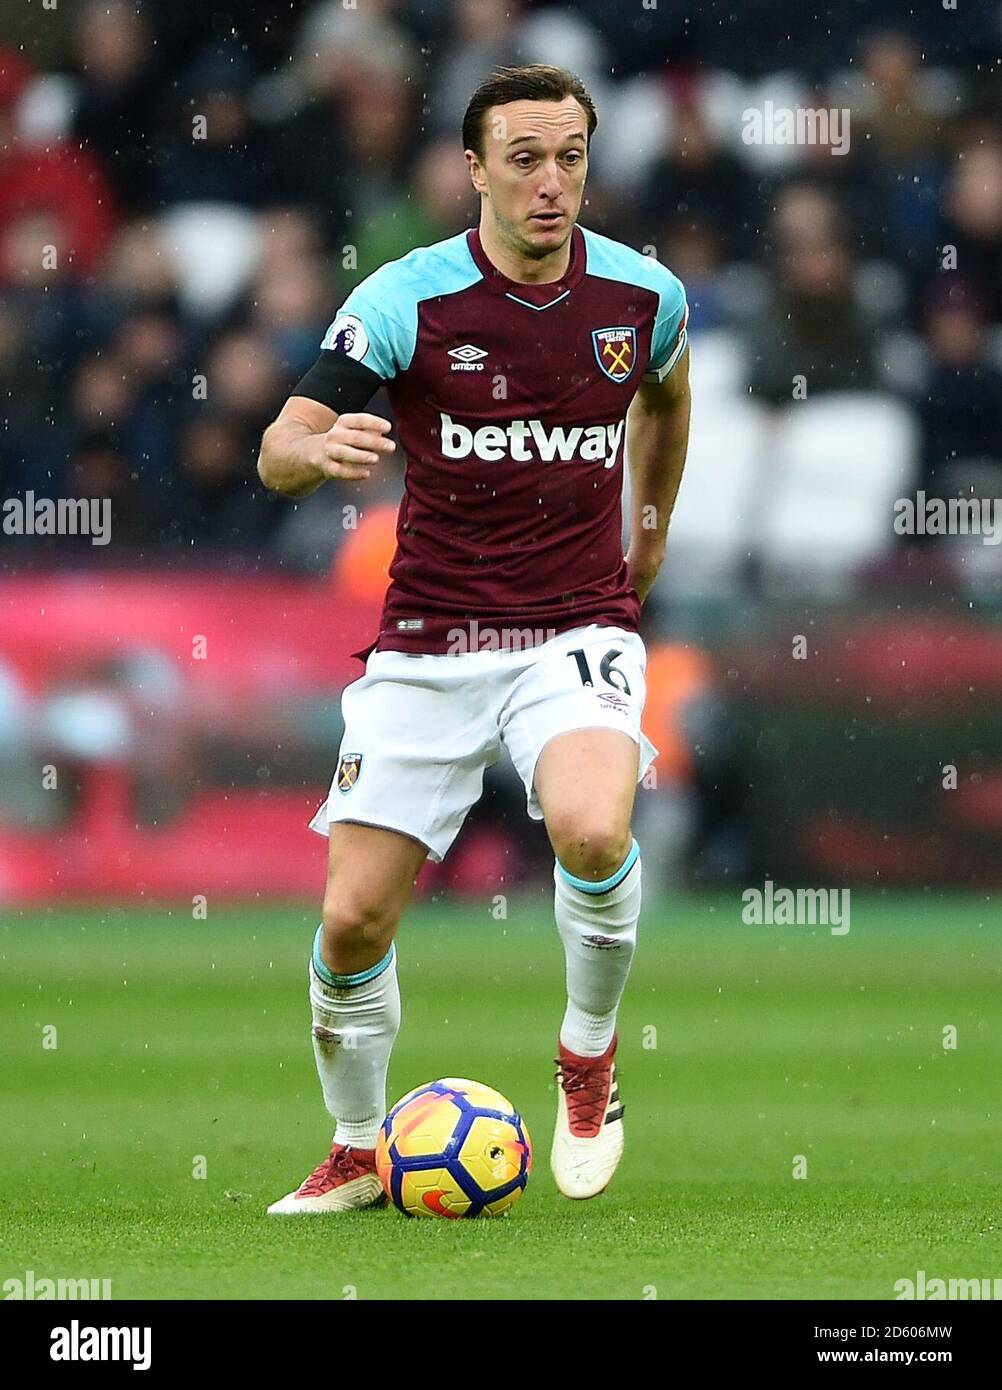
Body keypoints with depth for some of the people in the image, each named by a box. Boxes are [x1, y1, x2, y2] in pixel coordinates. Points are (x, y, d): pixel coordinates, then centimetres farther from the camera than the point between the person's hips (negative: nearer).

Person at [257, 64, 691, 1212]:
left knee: (592, 829, -30)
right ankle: (358, 1151, 21)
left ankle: (589, 1051, -1)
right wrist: (320, 448, -35)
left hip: (577, 633, 0)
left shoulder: (643, 296, -1)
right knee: (352, 919, -6)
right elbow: (277, 456, -13)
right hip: (427, 644, 0)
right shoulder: (407, 298, -10)